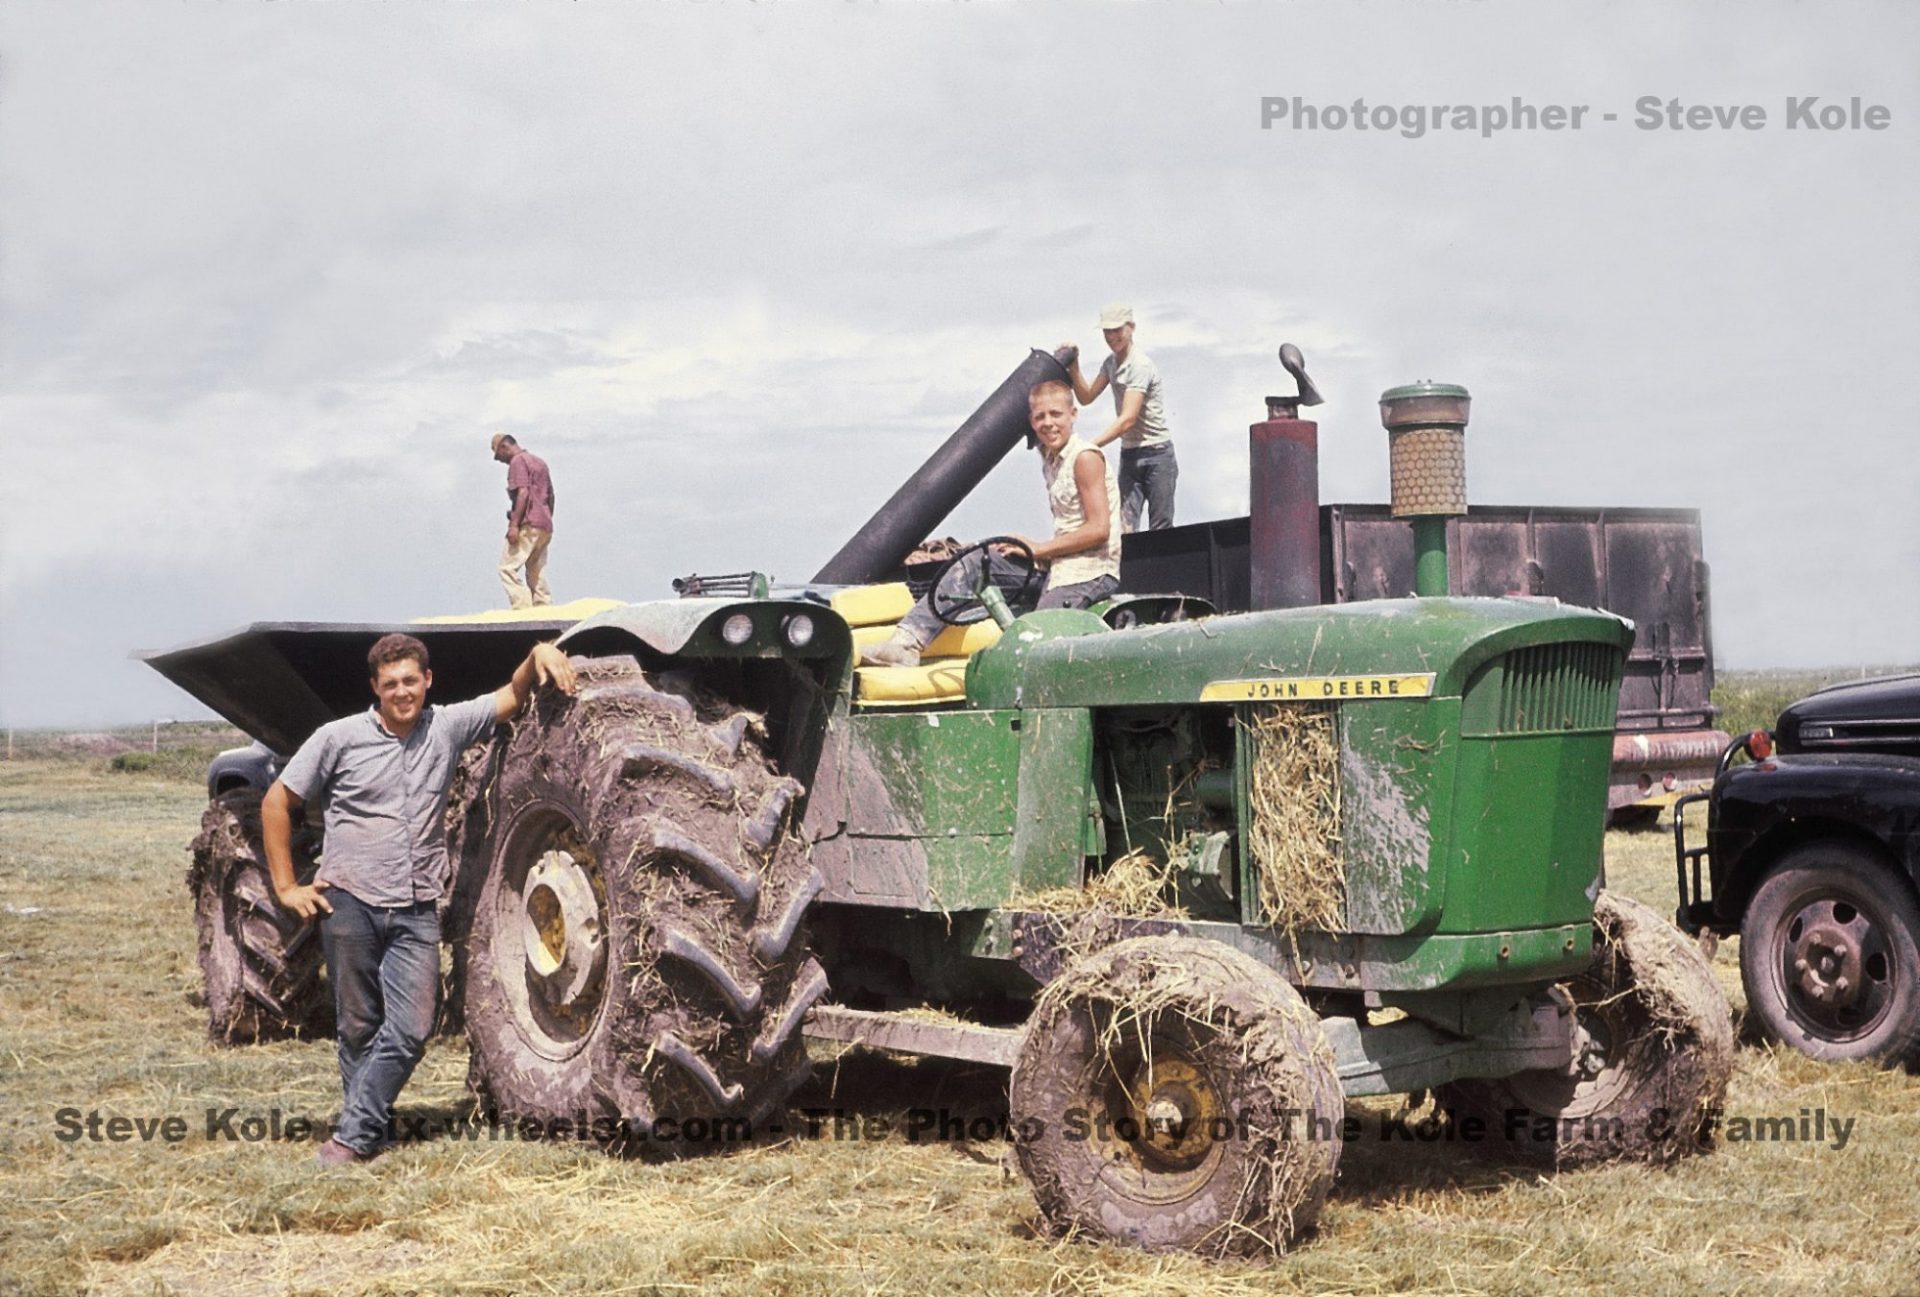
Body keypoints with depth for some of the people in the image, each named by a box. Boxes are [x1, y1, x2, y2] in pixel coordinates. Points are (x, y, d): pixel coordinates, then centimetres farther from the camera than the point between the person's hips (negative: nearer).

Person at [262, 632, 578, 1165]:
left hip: (417, 912, 2)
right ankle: (369, 1127, 20)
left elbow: (513, 695, 11)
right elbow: (277, 804, 3)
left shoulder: (447, 728, 4)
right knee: (358, 1027, 7)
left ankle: (352, 1134, -3)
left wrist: (540, 653, -11)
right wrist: (286, 887, -1)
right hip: (350, 902, -1)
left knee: (410, 1030, -9)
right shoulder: (339, 738, -2)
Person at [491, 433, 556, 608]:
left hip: (528, 524, -9)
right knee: (537, 574, 8)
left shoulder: (518, 462, -5)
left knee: (507, 567, -11)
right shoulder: (539, 461, 23)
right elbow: (550, 496, 24)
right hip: (545, 527, 9)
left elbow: (523, 493, -17)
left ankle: (523, 609, -22)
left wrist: (514, 524, -21)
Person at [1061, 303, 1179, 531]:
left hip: (1157, 454, -6)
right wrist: (1073, 366, -6)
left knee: (1161, 529, -4)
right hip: (1129, 454, 6)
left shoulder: (1141, 365, -17)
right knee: (1125, 527, -6)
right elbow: (1086, 397, 8)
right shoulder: (1110, 363, 9)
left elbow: (1128, 419, -25)